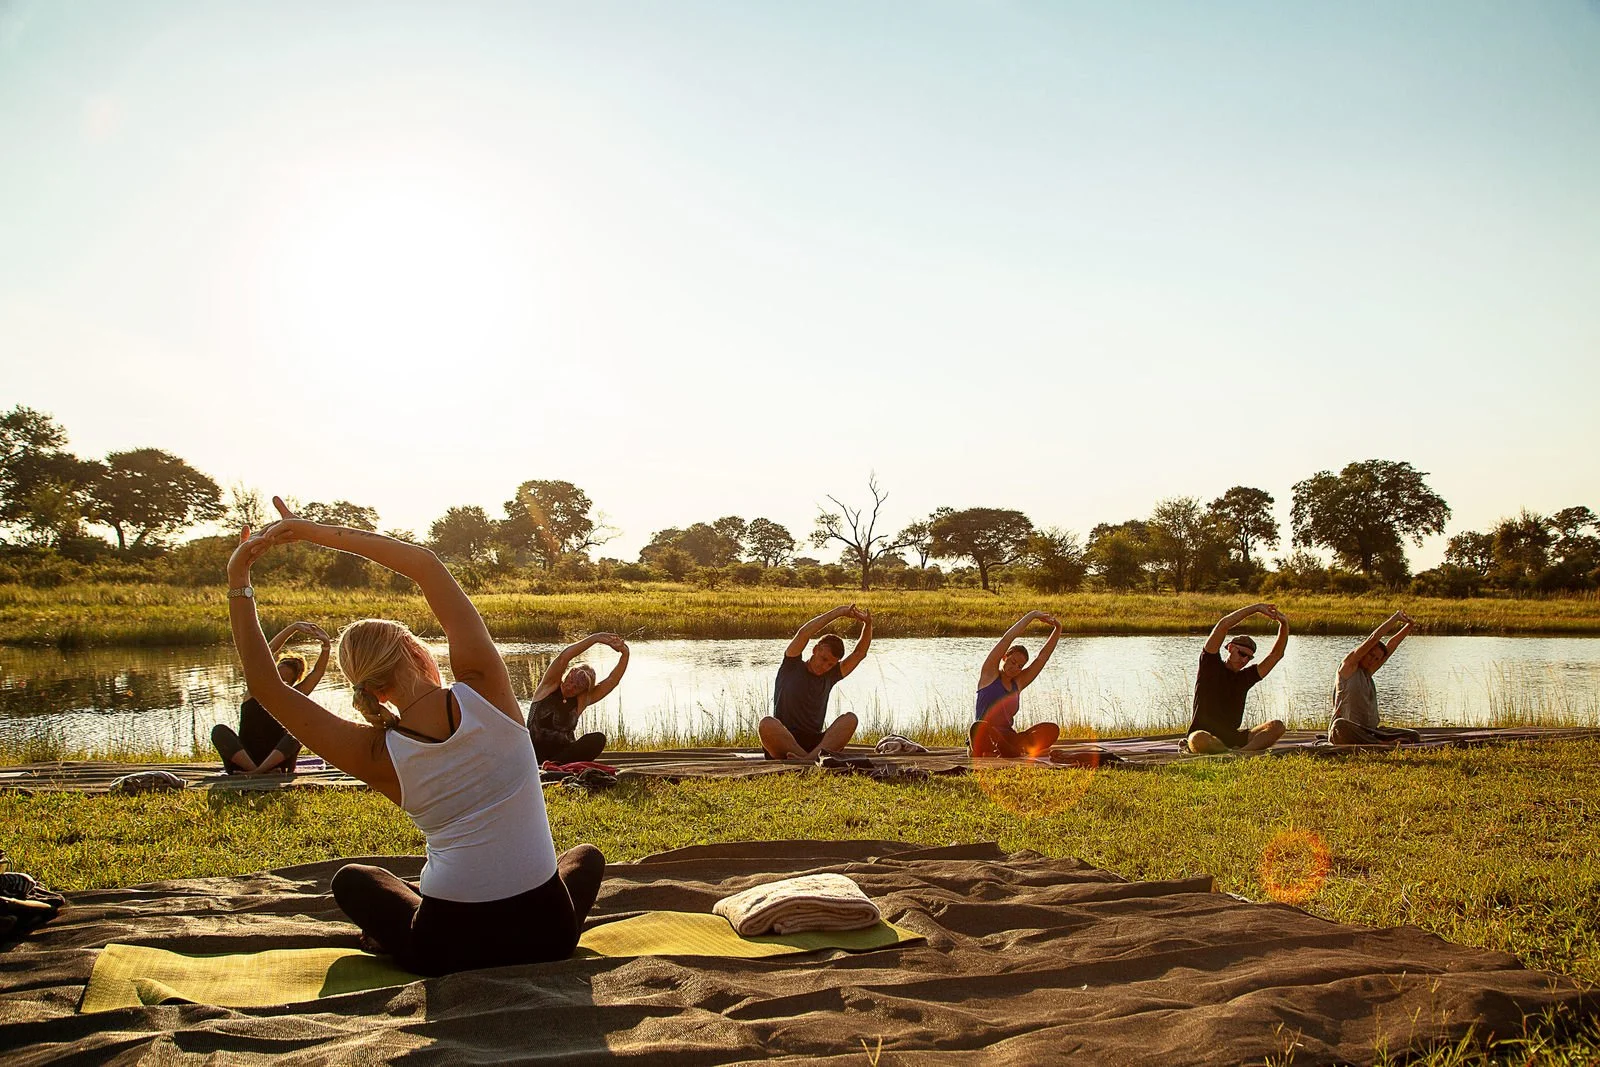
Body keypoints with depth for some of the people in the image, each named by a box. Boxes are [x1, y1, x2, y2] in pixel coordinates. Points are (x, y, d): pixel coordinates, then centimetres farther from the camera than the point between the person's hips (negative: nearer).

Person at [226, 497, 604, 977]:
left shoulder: (374, 754, -10)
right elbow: (426, 564, -3)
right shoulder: (483, 686, -12)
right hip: (546, 935, -1)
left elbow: (265, 683, -2)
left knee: (351, 880, 32)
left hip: (447, 950, 2)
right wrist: (320, 532, 0)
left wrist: (238, 583, -4)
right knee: (587, 856, 36)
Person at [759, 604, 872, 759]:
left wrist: (868, 624, -6)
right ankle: (815, 759, -43)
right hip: (781, 743, -4)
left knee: (850, 719, -21)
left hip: (814, 743, 4)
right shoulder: (791, 668, 6)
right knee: (766, 724, -36)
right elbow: (803, 634, -9)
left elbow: (859, 653, 12)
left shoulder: (829, 676, 17)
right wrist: (838, 612, -11)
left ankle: (813, 756, -43)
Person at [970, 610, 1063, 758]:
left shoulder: (1018, 683, 18)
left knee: (1052, 729, -18)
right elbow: (1007, 639, -2)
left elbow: (1042, 657, 16)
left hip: (1006, 739, 6)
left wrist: (1057, 630, 9)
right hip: (984, 739, -6)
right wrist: (1033, 615, -1)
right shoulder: (989, 675, 4)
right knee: (980, 727, -43)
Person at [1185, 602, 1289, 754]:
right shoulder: (1211, 666, 1)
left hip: (1232, 737, 6)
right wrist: (1256, 608, -8)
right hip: (1205, 735, -6)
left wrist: (1284, 625, -1)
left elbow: (1276, 654, 14)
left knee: (1277, 727, -14)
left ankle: (1243, 752, -35)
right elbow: (1222, 625, -10)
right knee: (1199, 740, -41)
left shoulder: (1244, 677, 16)